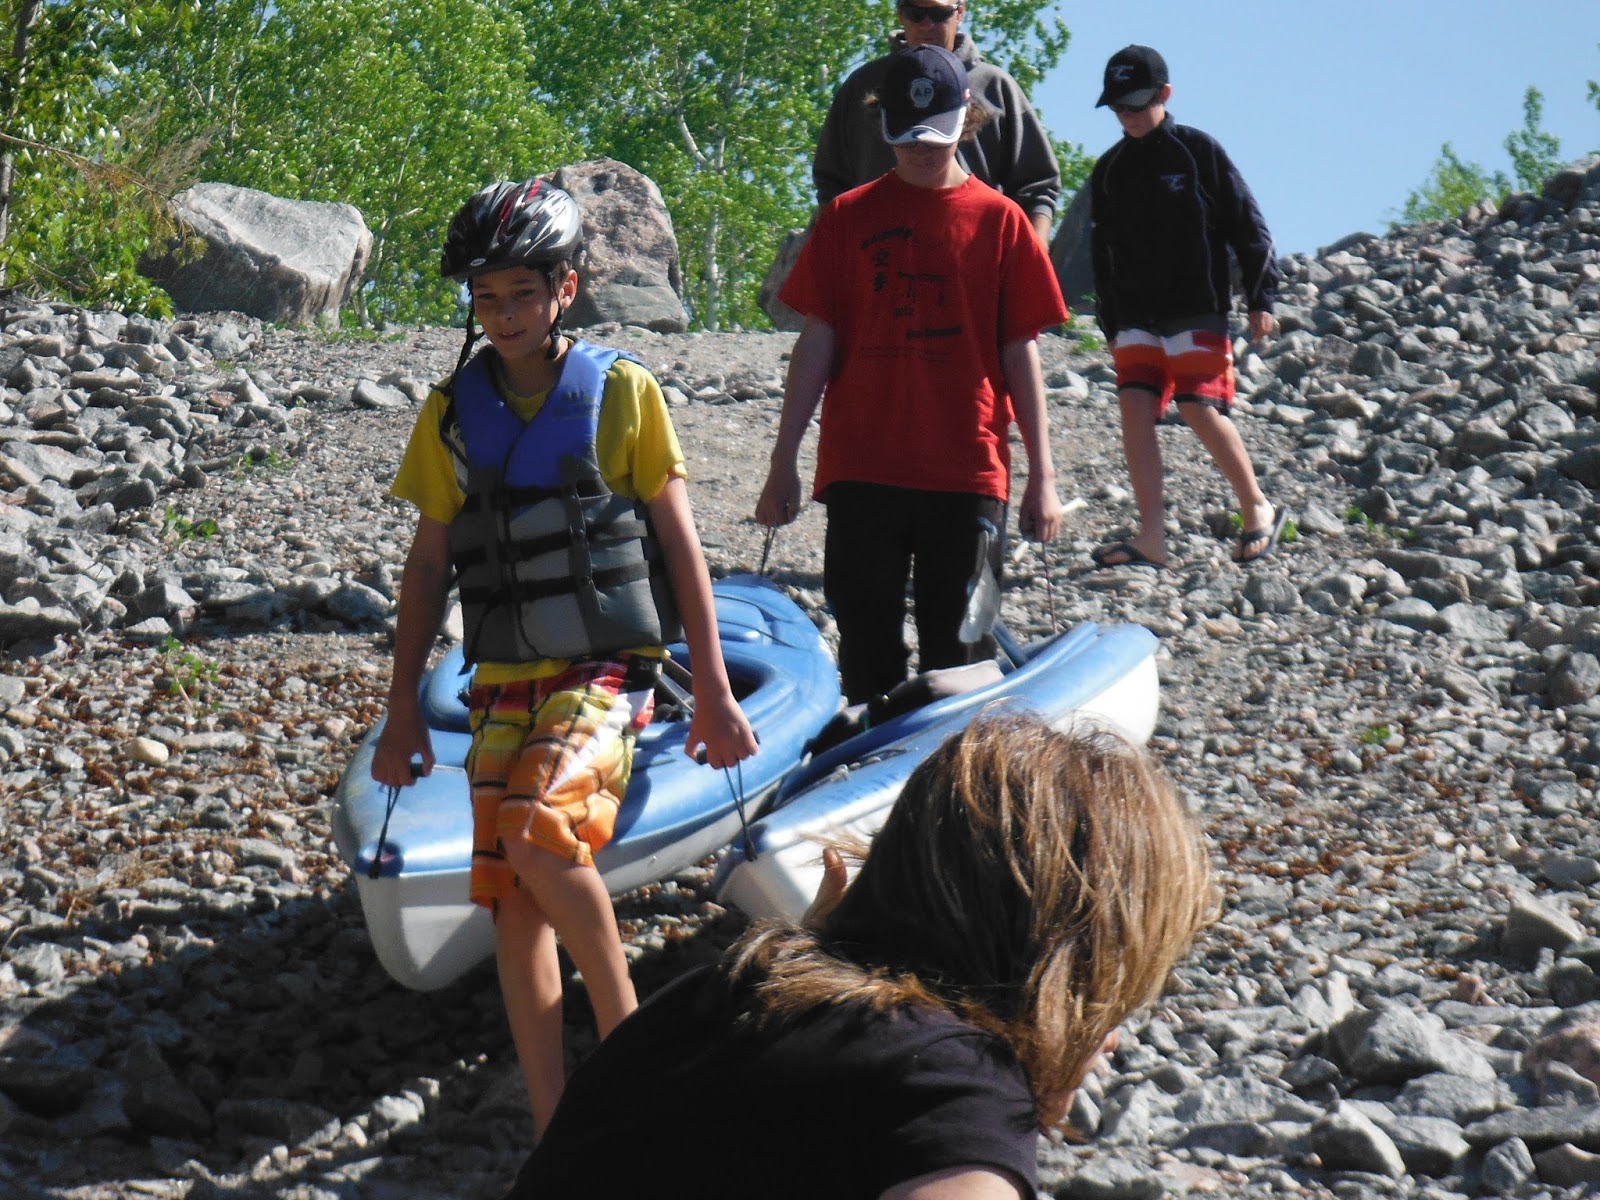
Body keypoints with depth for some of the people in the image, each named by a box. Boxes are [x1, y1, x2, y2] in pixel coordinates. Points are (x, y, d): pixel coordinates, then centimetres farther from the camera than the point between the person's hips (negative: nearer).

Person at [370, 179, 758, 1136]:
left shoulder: (623, 393, -2)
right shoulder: (454, 413, 7)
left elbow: (681, 547, 1)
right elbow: (429, 566, 12)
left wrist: (715, 693, -1)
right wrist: (404, 709, 10)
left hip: (605, 671, -4)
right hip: (505, 682, 4)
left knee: (541, 831, -28)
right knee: (512, 901, -4)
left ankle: (623, 1022, -6)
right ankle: (556, 1132, 0)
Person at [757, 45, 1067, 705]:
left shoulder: (998, 220, 4)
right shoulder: (848, 217, 6)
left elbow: (1020, 352, 5)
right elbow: (817, 343, 6)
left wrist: (1041, 475, 2)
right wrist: (783, 464, 2)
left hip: (968, 473, -1)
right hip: (860, 470, 1)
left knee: (958, 652, 2)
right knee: (867, 651, 4)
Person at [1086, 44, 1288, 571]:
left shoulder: (1198, 151, -2)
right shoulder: (1108, 171, 12)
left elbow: (1246, 224, 0)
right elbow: (1102, 254, 20)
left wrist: (1260, 298, -2)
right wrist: (1110, 324, 17)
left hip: (1198, 311, -5)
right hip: (1136, 318, 5)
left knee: (1200, 408, -14)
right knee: (1135, 406, -10)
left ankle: (1258, 508, 6)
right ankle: (1151, 537, -11)